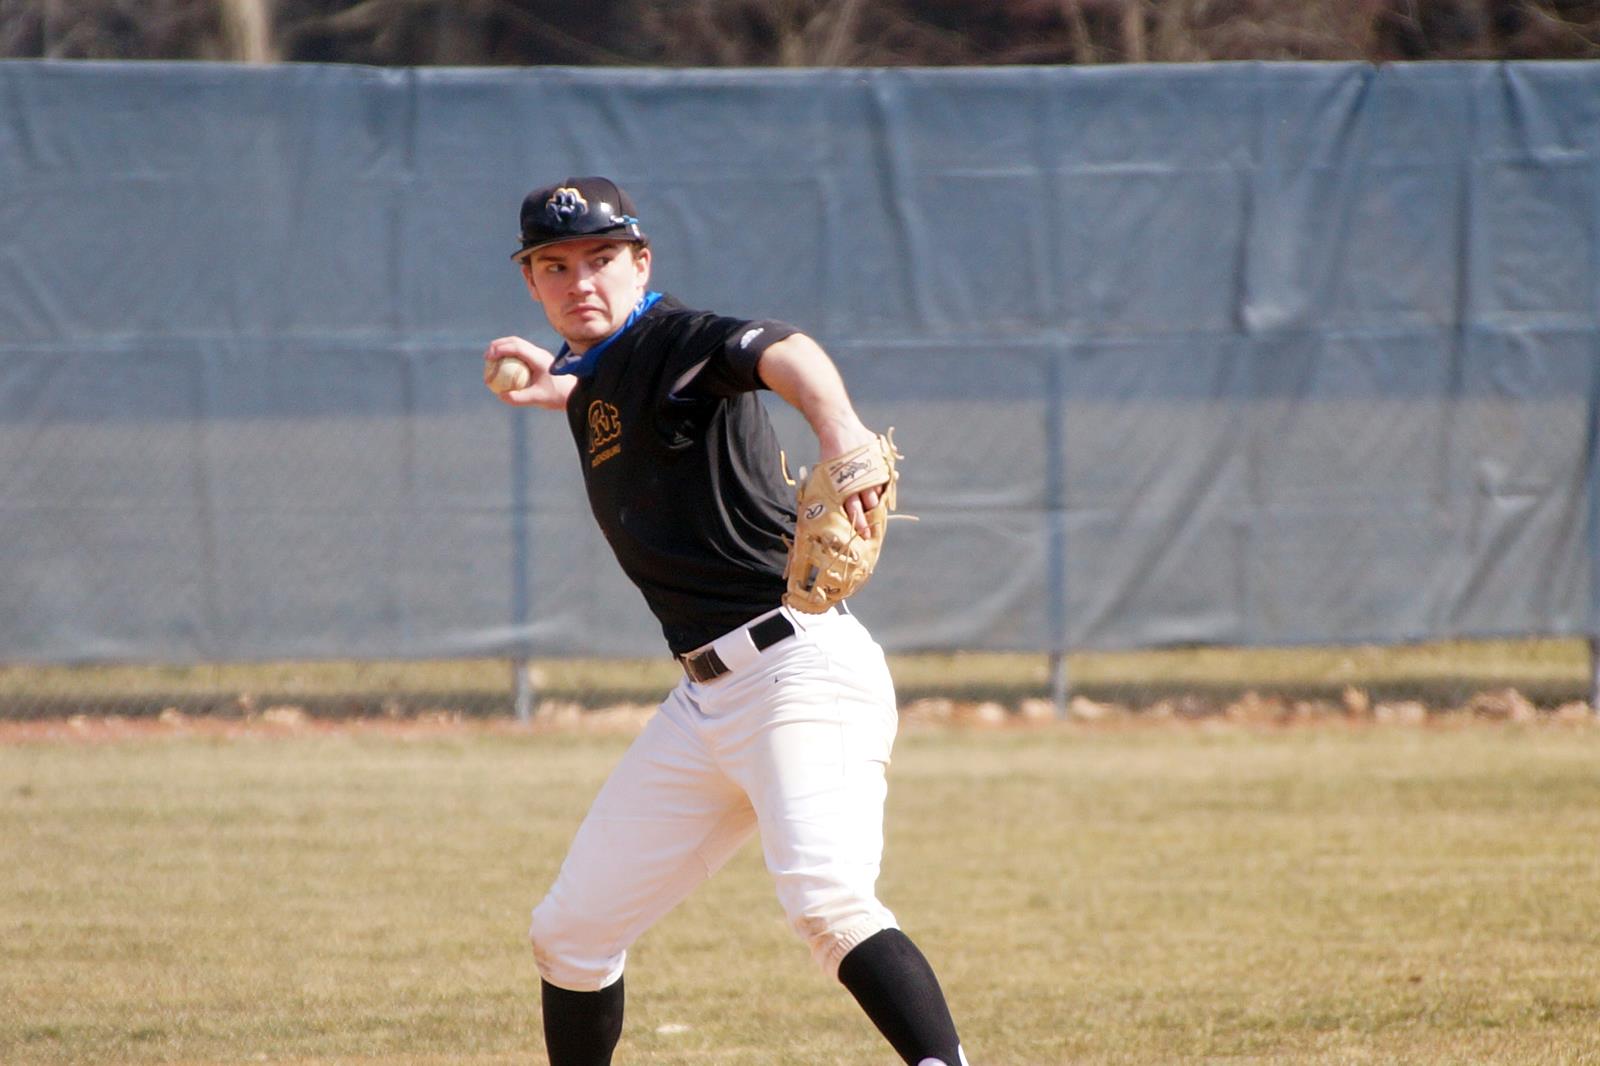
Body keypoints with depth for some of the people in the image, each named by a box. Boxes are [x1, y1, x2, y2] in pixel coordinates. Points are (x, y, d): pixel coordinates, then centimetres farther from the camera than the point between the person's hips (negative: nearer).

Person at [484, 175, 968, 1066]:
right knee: (570, 933, 13)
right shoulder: (598, 377, 16)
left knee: (826, 901, -31)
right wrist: (563, 390, 31)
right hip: (706, 704, 9)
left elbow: (782, 353, -34)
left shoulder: (672, 340, -9)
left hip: (804, 667, -9)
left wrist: (839, 428, -52)